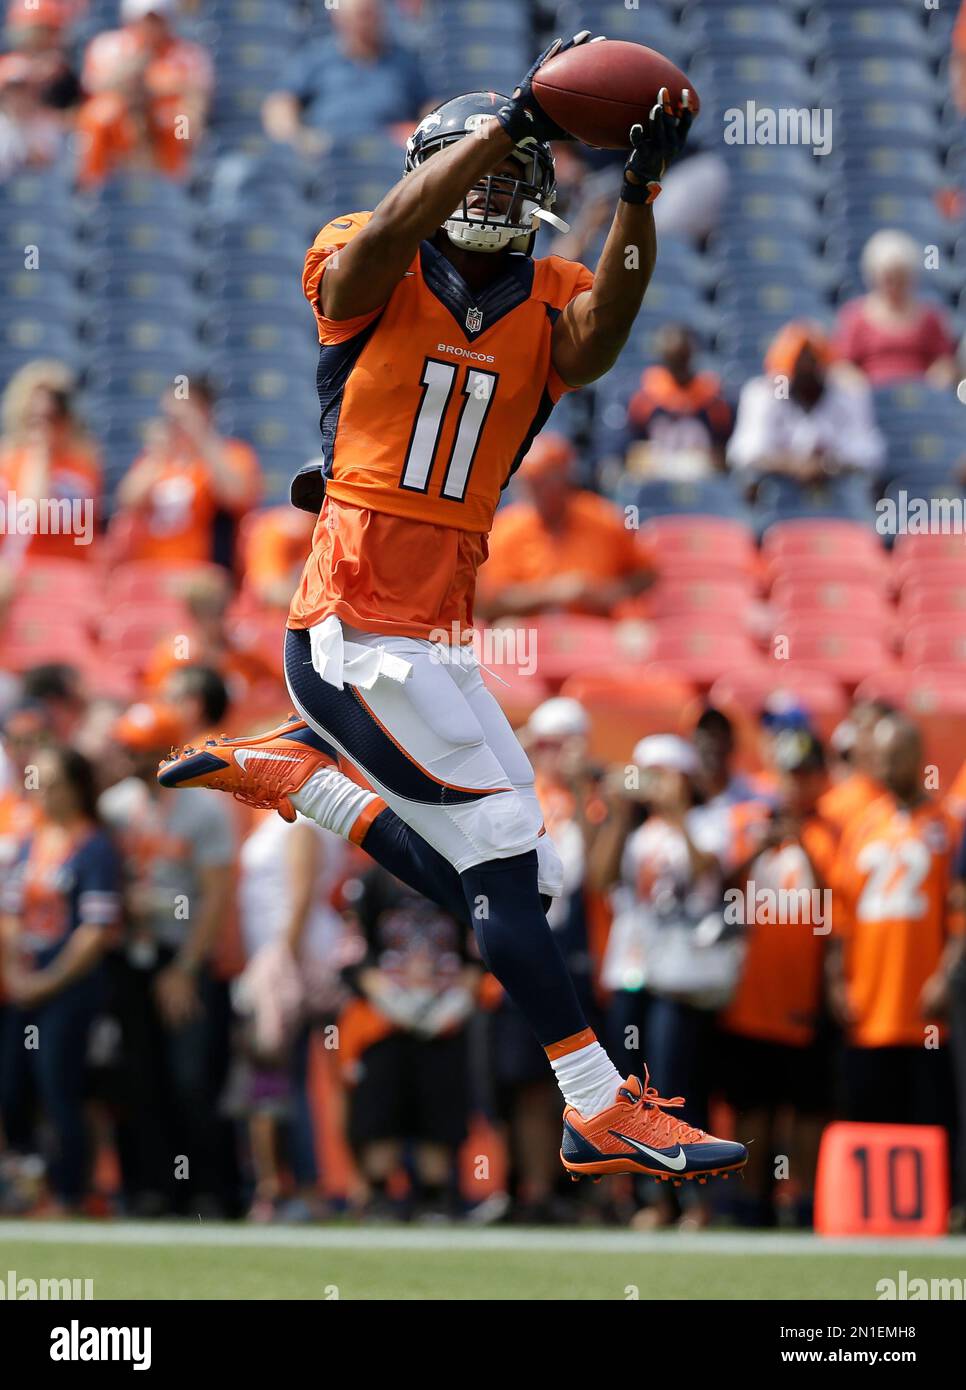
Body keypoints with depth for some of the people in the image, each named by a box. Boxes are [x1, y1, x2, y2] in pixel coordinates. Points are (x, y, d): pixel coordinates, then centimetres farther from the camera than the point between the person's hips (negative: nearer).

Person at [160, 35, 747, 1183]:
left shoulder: (543, 306, 12)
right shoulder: (370, 278, 2)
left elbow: (600, 330, -11)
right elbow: (395, 229, -22)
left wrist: (640, 192, -22)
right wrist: (511, 119, -25)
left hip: (435, 633, 7)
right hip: (357, 623, -7)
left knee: (485, 881, 10)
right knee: (504, 852, -10)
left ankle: (287, 769, 21)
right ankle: (602, 1110, -7)